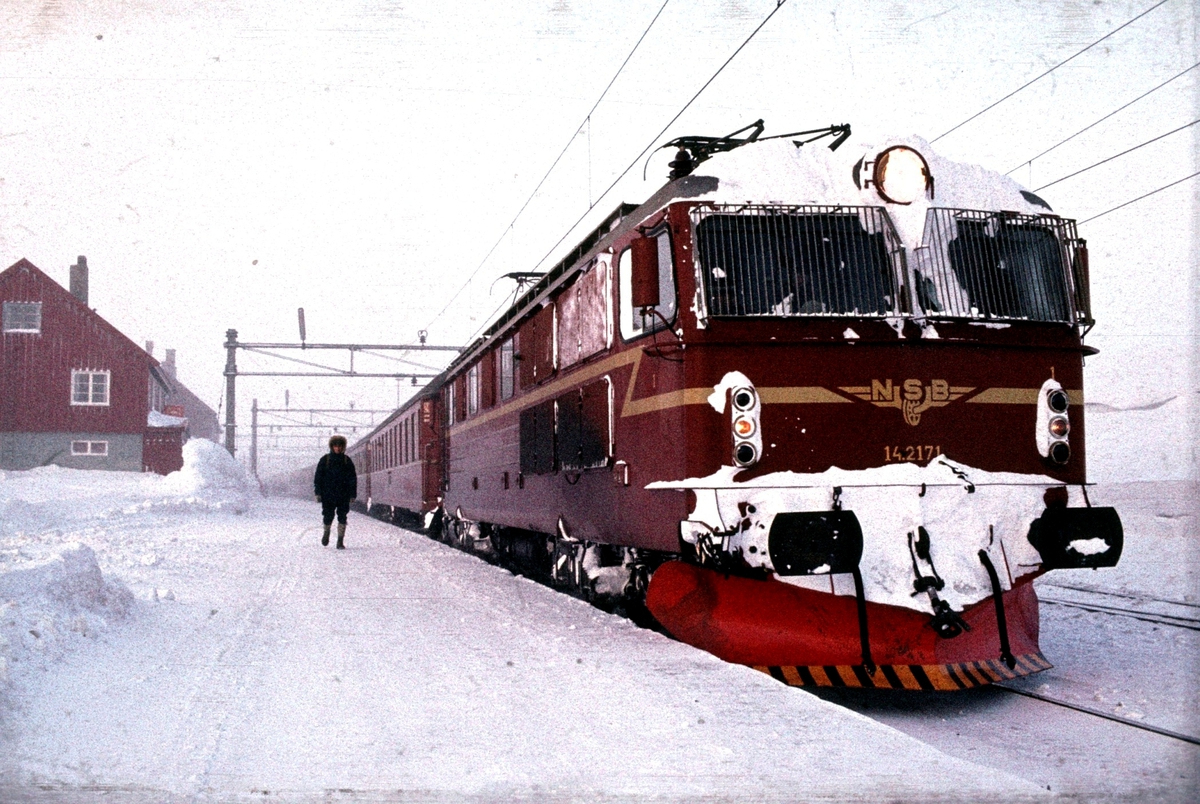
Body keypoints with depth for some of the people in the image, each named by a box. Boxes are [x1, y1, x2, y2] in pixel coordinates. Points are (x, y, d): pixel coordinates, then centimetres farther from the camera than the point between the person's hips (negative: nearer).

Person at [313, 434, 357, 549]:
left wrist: (353, 494, -1)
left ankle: (340, 541, 1)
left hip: (343, 495, 1)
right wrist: (318, 493, -5)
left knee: (342, 517, -3)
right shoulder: (325, 460, 3)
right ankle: (326, 531, 31)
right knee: (328, 516, 0)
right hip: (328, 494, -1)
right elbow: (318, 477, 3)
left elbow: (353, 478, 5)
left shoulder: (347, 460, 5)